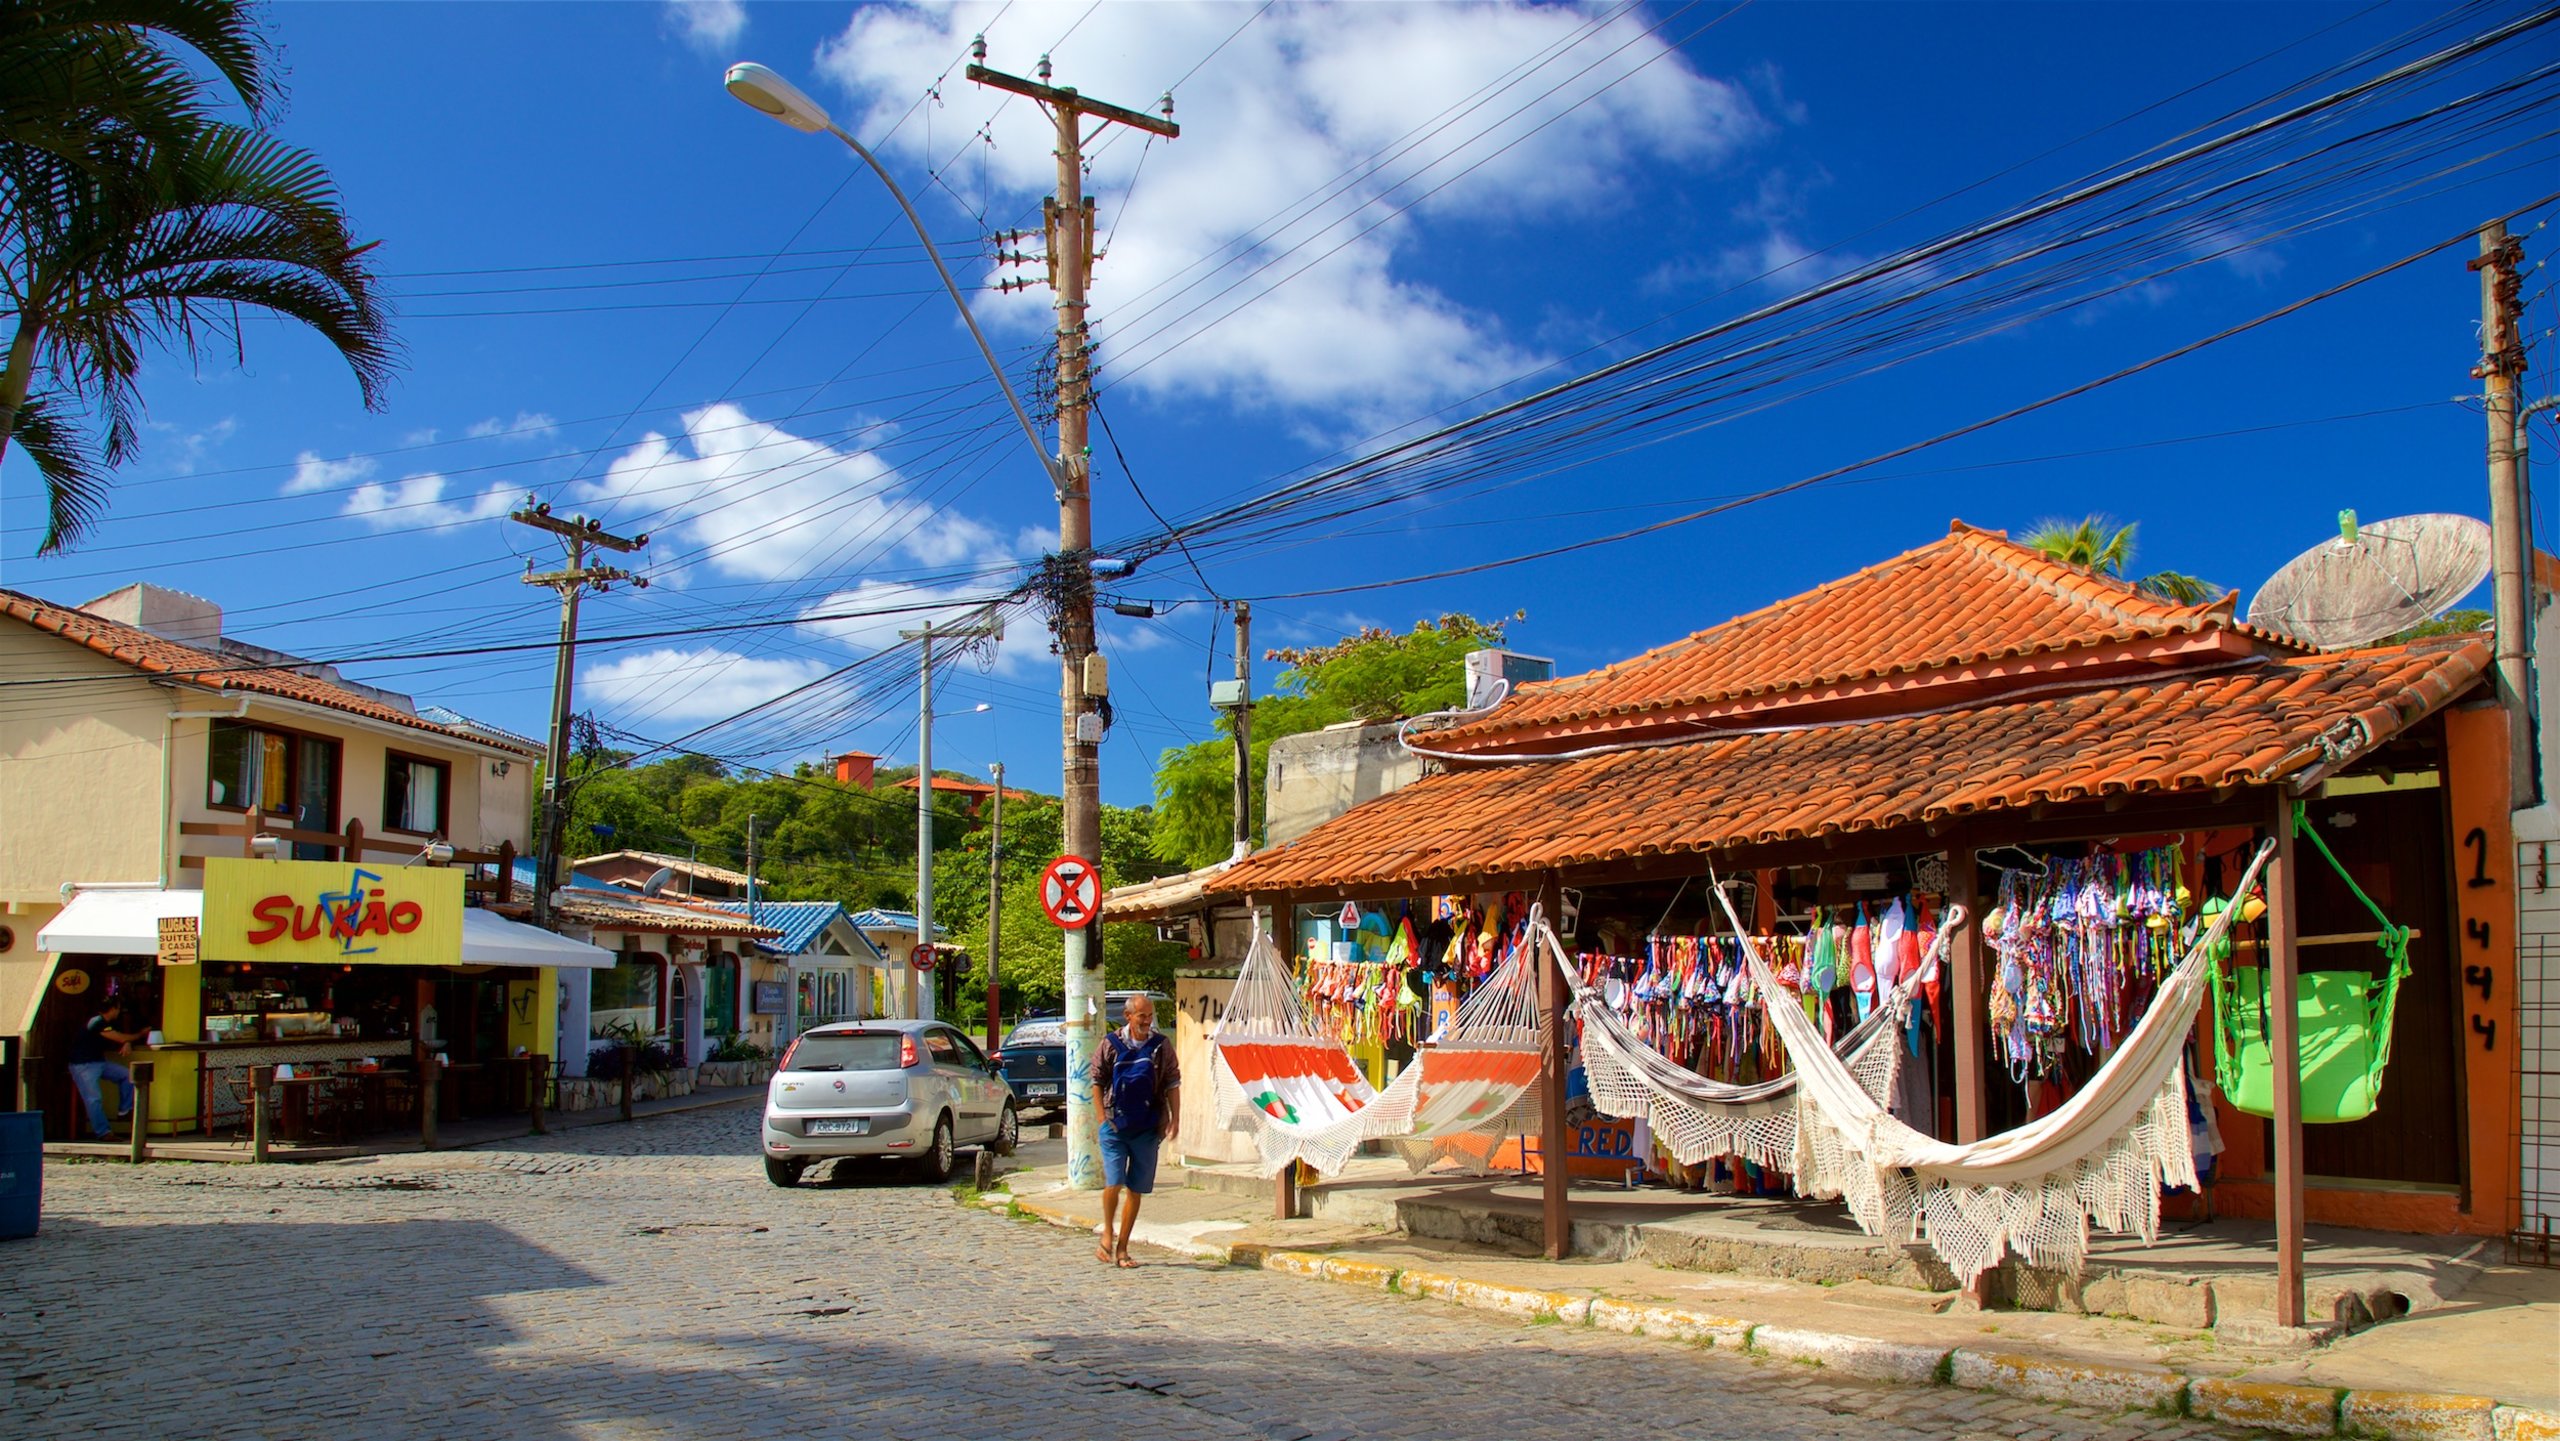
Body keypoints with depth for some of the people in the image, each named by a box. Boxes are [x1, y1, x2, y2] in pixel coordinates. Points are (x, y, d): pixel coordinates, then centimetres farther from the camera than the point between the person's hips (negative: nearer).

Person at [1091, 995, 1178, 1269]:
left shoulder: (1161, 1046, 3)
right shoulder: (1111, 1045, 0)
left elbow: (1172, 1083, 7)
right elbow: (1097, 1081, 6)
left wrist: (1175, 1118, -2)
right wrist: (1102, 1117, -2)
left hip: (1147, 1129, 2)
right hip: (1115, 1126, -2)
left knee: (1136, 1189, 5)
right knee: (1114, 1183, -11)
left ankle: (1122, 1248, 15)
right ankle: (1107, 1234, 14)